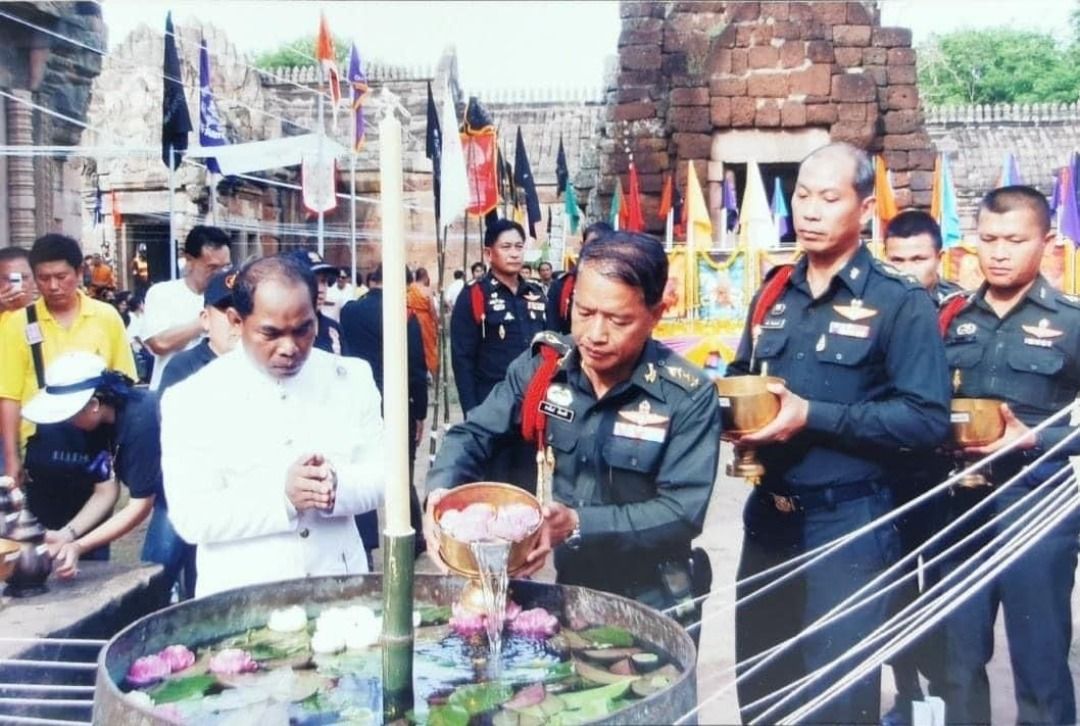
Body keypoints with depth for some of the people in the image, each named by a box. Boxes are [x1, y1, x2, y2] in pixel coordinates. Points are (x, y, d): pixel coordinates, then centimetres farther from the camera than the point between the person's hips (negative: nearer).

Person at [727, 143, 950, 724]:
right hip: (768, 512, 6)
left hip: (848, 521, -6)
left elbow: (927, 418, -18)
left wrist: (814, 417, -24)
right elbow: (742, 376, 18)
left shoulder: (901, 303, -11)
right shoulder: (772, 294, 8)